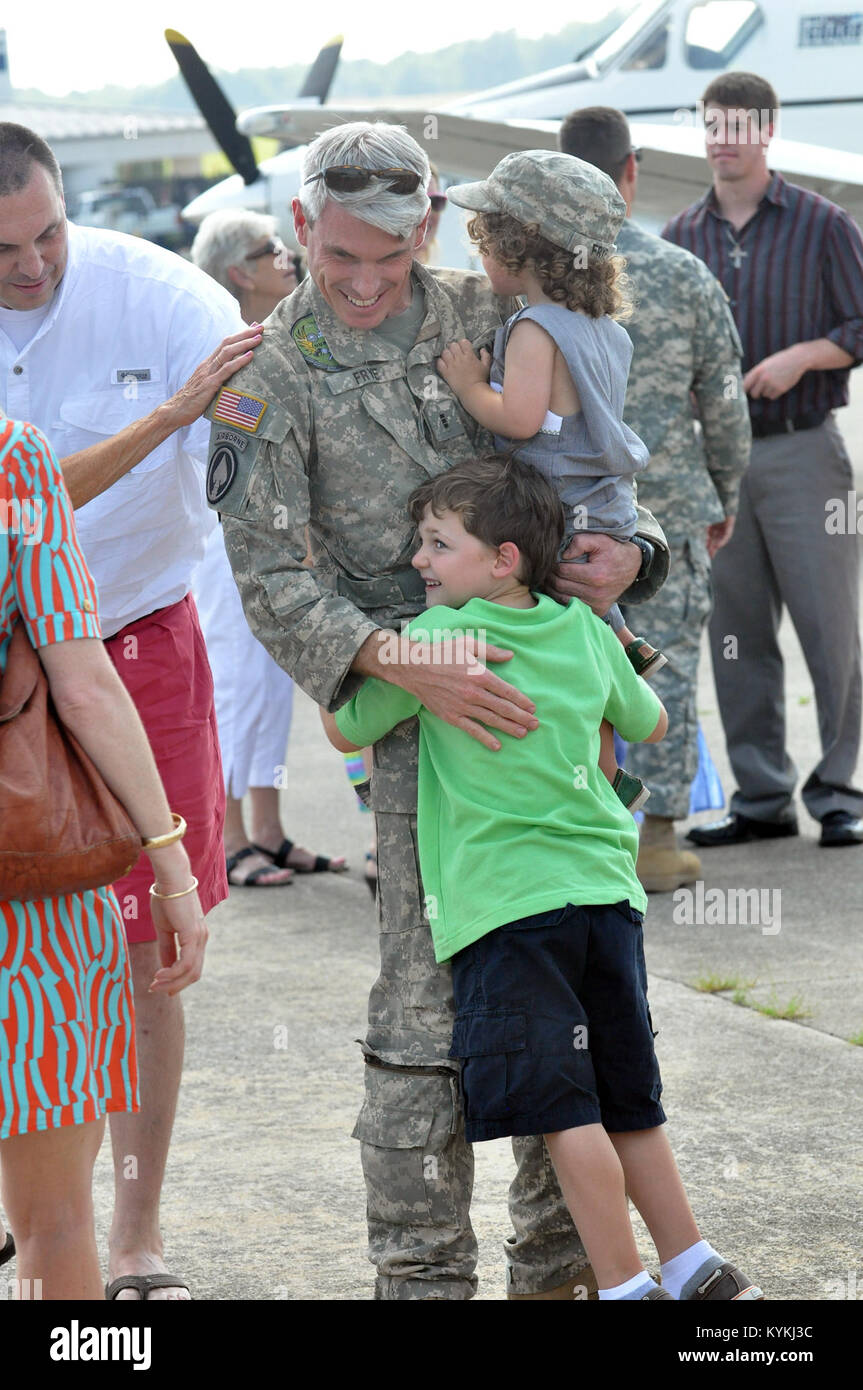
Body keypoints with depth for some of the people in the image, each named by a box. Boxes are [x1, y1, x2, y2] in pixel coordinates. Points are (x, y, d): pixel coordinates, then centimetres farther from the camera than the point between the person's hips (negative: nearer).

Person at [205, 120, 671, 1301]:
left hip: (555, 682, 5)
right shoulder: (272, 379, -7)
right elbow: (275, 584, -12)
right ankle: (423, 1272, 0)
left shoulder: (486, 316, 5)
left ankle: (559, 1259, 22)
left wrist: (627, 549, -10)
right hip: (426, 712, -5)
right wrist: (400, 661, -28)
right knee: (433, 998, -9)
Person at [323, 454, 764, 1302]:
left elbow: (346, 730, 6)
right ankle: (697, 1273, 17)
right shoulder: (584, 629, 10)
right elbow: (651, 727, 26)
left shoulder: (436, 637, -6)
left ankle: (627, 1287, -5)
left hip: (508, 906, -7)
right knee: (626, 1103, 14)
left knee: (562, 1109, -5)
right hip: (604, 887, 7)